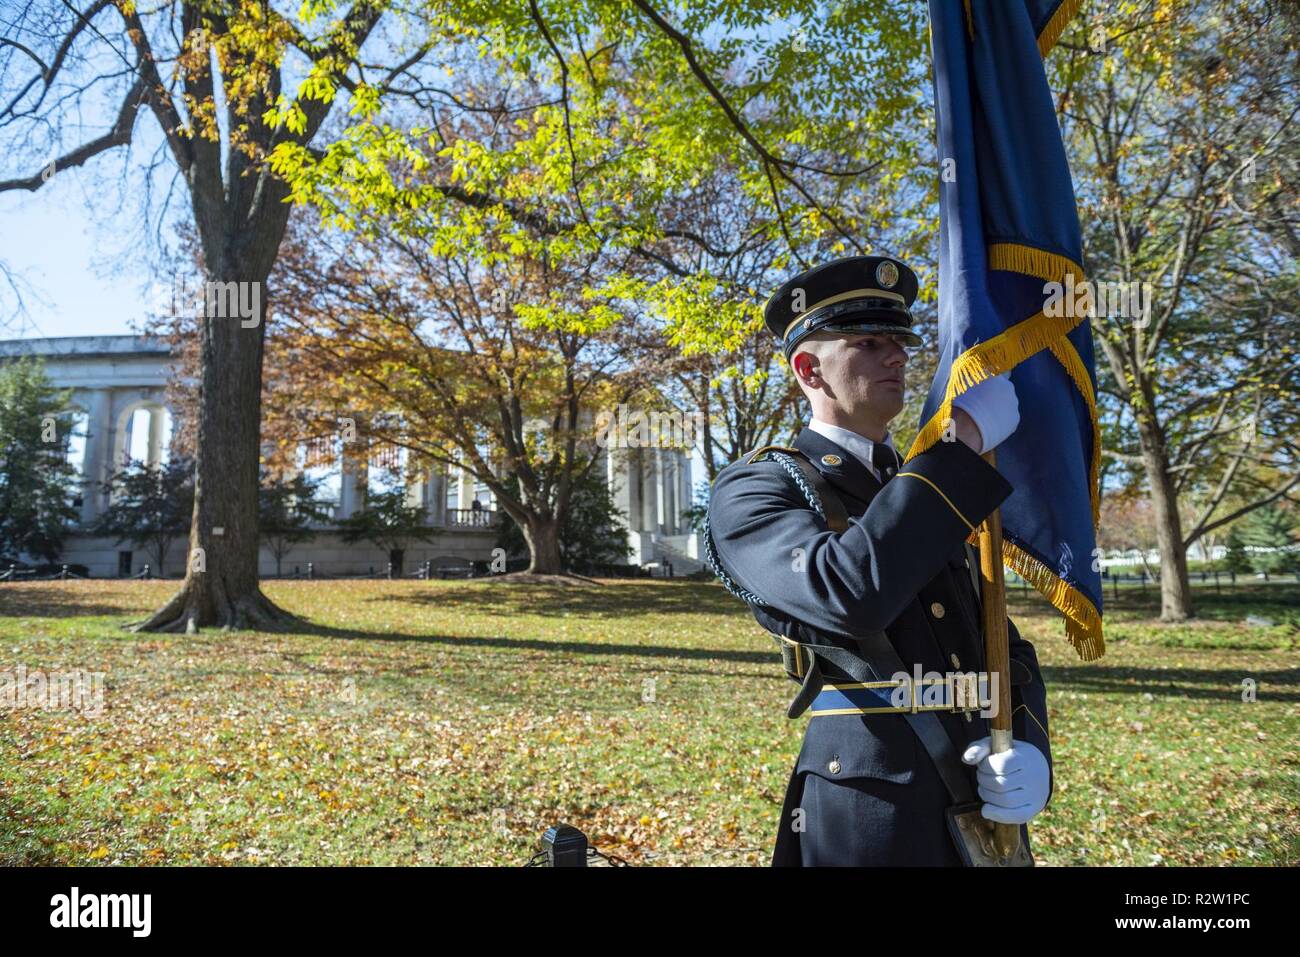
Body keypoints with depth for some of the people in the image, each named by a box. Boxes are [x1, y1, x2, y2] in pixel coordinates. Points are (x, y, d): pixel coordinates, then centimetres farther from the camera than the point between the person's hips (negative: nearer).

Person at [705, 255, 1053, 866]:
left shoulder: (941, 495, 12)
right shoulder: (752, 490, -9)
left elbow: (1006, 647, 13)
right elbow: (846, 593, -28)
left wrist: (1029, 750, -7)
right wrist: (966, 438, -21)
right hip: (872, 818, -6)